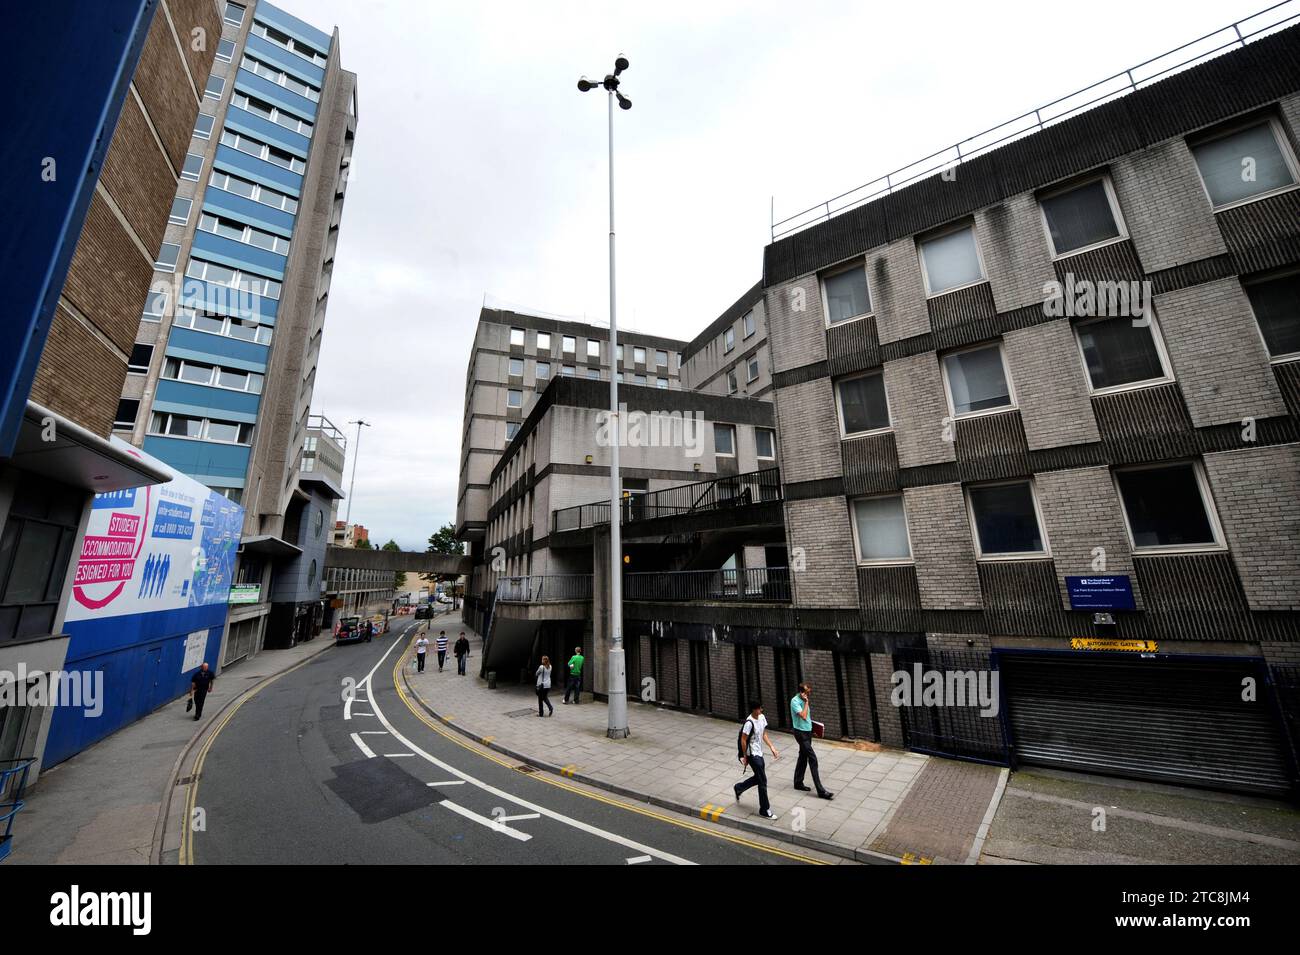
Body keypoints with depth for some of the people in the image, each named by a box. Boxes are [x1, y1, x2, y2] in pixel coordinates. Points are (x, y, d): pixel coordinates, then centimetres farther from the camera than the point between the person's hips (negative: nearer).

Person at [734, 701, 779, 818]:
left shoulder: (762, 717, -1)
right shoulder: (749, 723, -26)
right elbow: (743, 740, -19)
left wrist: (772, 747, 2)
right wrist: (745, 757, -11)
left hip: (759, 753, 8)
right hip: (753, 755, -8)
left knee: (758, 778, 20)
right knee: (762, 781, 0)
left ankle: (738, 788, 39)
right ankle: (764, 810, 15)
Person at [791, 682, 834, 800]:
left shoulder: (805, 700, 6)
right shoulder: (795, 701, -20)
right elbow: (803, 716, -27)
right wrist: (806, 703, -22)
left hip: (807, 731, 9)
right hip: (801, 733, -9)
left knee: (803, 757, 16)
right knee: (813, 759, -9)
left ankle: (798, 783, 28)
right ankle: (821, 790, -5)